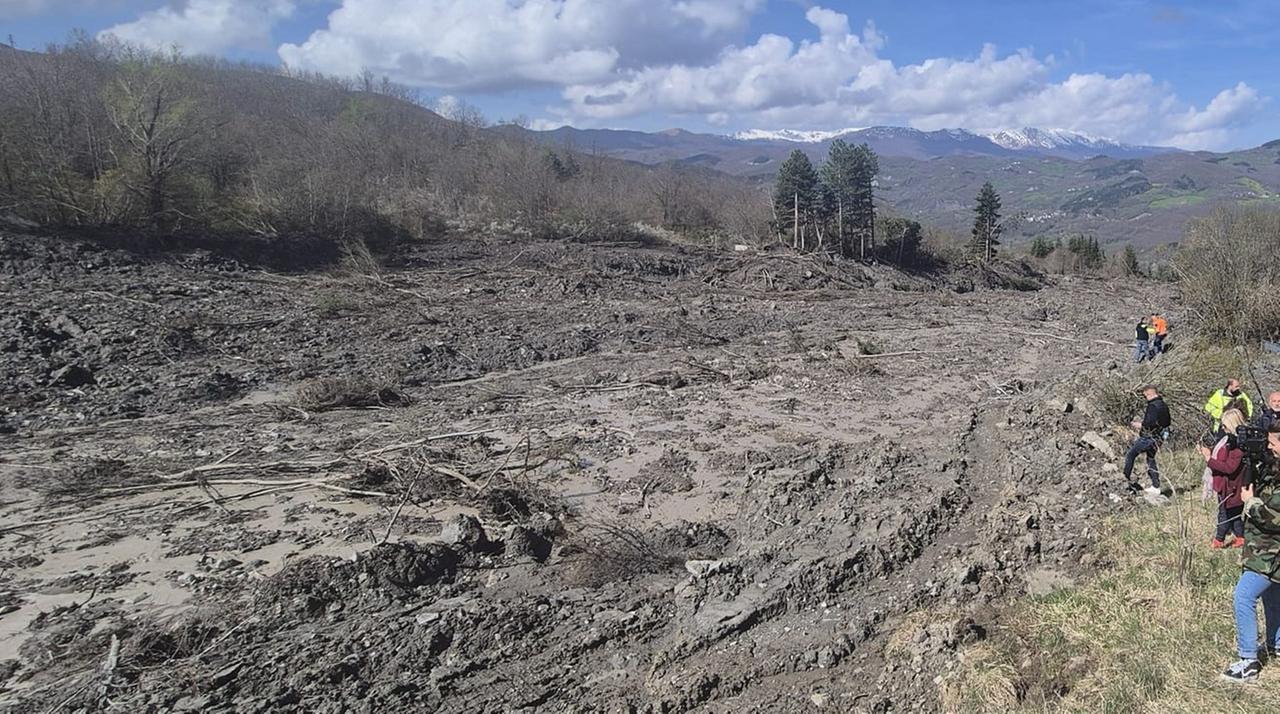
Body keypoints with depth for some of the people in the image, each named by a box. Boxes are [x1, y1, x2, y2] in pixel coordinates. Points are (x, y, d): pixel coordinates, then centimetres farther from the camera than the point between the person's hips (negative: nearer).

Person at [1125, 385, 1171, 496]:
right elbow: (1168, 422, 20)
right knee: (1151, 460, 18)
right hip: (1158, 439, 9)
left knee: (1130, 456, 2)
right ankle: (1156, 487, 20)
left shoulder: (1153, 406, -19)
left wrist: (1140, 425, -9)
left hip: (1148, 438, -9)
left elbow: (1150, 423, -27)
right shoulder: (1164, 405, 10)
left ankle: (1127, 480, 4)